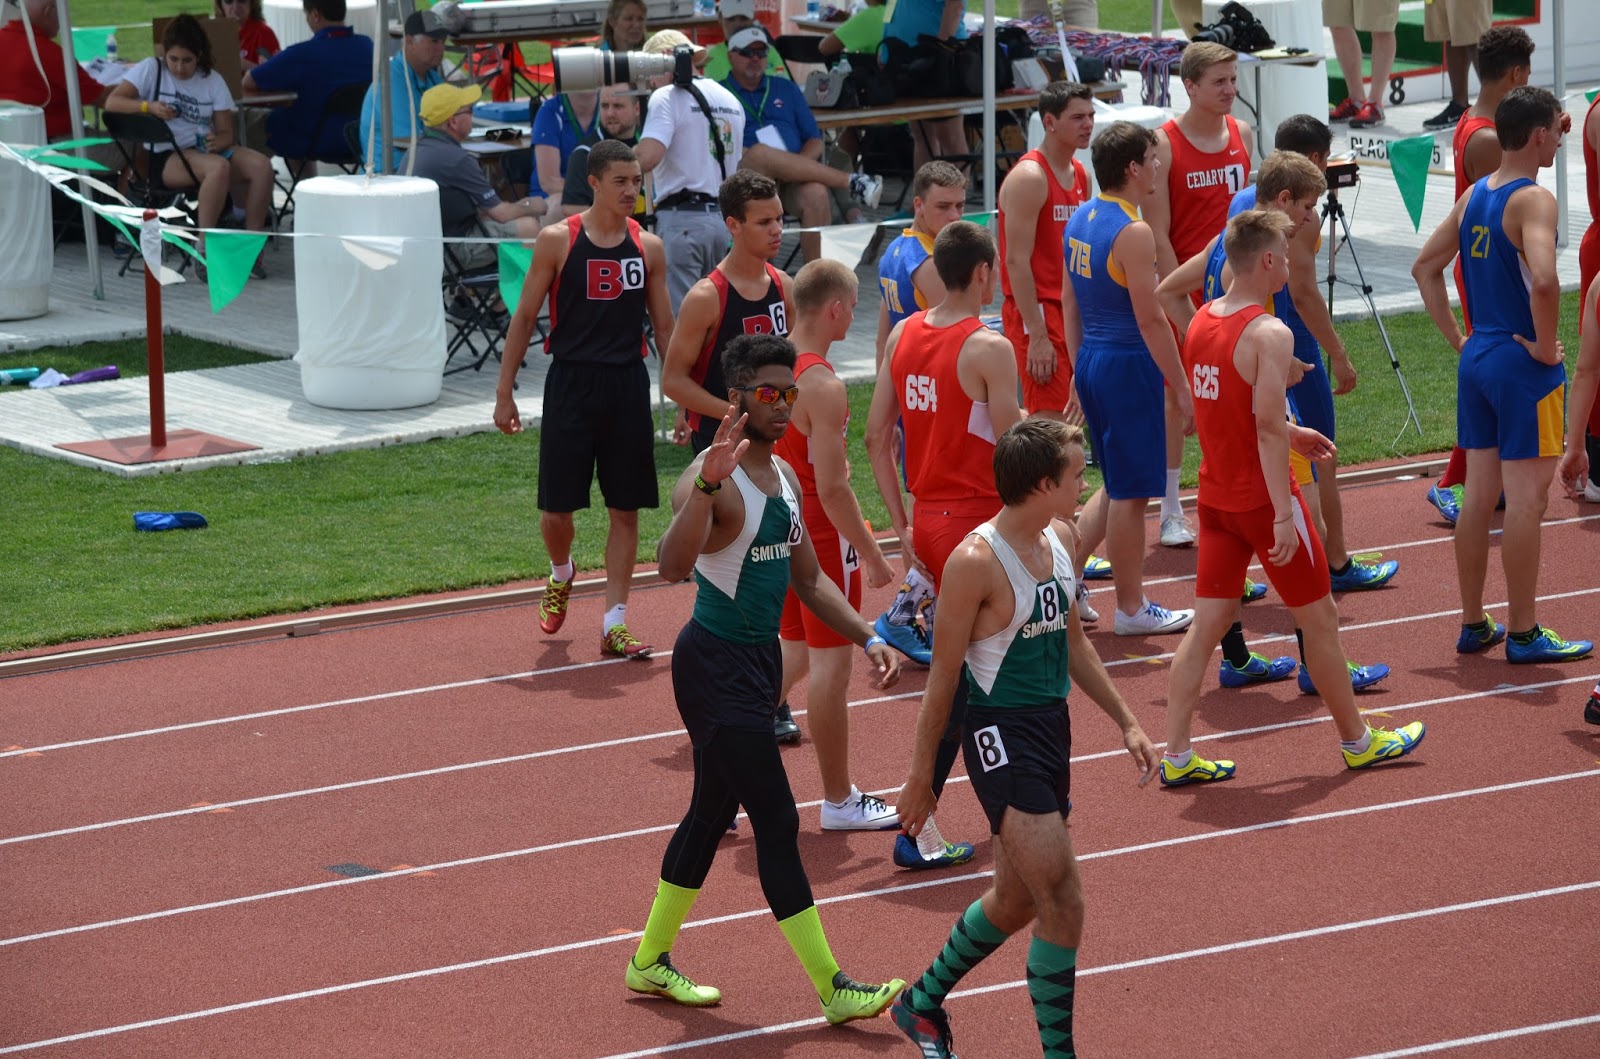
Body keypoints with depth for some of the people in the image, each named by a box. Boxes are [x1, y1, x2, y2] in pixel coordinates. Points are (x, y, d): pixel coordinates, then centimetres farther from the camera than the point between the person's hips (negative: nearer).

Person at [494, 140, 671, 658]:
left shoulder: (648, 247, 4)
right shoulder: (557, 241, -4)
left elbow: (666, 327, 11)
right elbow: (525, 318, 0)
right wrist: (504, 392, -2)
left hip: (628, 387, 2)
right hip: (571, 383, -2)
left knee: (625, 510, 1)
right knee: (556, 508, 2)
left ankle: (614, 622, 7)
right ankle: (560, 575, 34)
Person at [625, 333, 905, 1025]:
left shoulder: (784, 477, 9)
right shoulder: (711, 480, -20)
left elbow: (808, 578, 22)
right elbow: (673, 567, -39)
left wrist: (867, 638, 13)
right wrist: (708, 484, -51)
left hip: (760, 658, 9)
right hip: (715, 665, -9)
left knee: (713, 811, 18)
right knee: (777, 821, -8)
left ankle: (650, 961, 32)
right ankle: (833, 989, -5)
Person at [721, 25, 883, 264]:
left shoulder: (786, 89, 24)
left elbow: (815, 140, 18)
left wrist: (796, 167, -6)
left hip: (793, 181, 2)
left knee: (816, 194, -33)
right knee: (759, 154, -36)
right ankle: (850, 182, -33)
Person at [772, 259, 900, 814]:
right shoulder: (822, 386, -23)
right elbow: (832, 489, -23)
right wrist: (871, 555, -16)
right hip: (822, 534, -8)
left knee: (797, 648, 23)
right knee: (831, 663, 2)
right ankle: (839, 801, 11)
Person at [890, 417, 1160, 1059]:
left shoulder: (1059, 539, 6)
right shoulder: (977, 561, -18)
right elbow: (943, 676, -12)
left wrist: (1125, 722, 18)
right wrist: (921, 776, -8)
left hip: (1052, 729, 9)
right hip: (1002, 737, -9)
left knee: (1018, 899, 19)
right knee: (1063, 903, -12)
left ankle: (923, 1003, 39)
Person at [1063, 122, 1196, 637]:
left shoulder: (1080, 220, 8)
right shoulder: (1133, 233, -18)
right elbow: (1150, 319, -18)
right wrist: (1182, 389, -13)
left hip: (1092, 362, 9)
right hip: (1128, 367, -9)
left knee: (1118, 486, 19)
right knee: (1129, 493, 2)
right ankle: (1131, 609, 10)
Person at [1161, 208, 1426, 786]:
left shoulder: (1200, 321, 5)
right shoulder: (1269, 334, -20)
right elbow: (1267, 428, -25)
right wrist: (1284, 515, -24)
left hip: (1215, 495, 7)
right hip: (1262, 499, -7)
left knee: (1207, 624, 8)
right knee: (1319, 617, 9)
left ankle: (1175, 756, 5)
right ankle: (1357, 740, 22)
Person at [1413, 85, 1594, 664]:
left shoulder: (1473, 196, 9)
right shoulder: (1533, 199, -16)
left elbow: (1426, 266, 16)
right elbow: (1543, 280, -32)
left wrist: (1457, 337, 16)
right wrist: (1546, 347, -18)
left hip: (1477, 357, 8)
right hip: (1523, 364, -8)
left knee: (1479, 493, 14)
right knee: (1525, 498, -1)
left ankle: (1473, 624, 21)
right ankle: (1523, 634, 4)